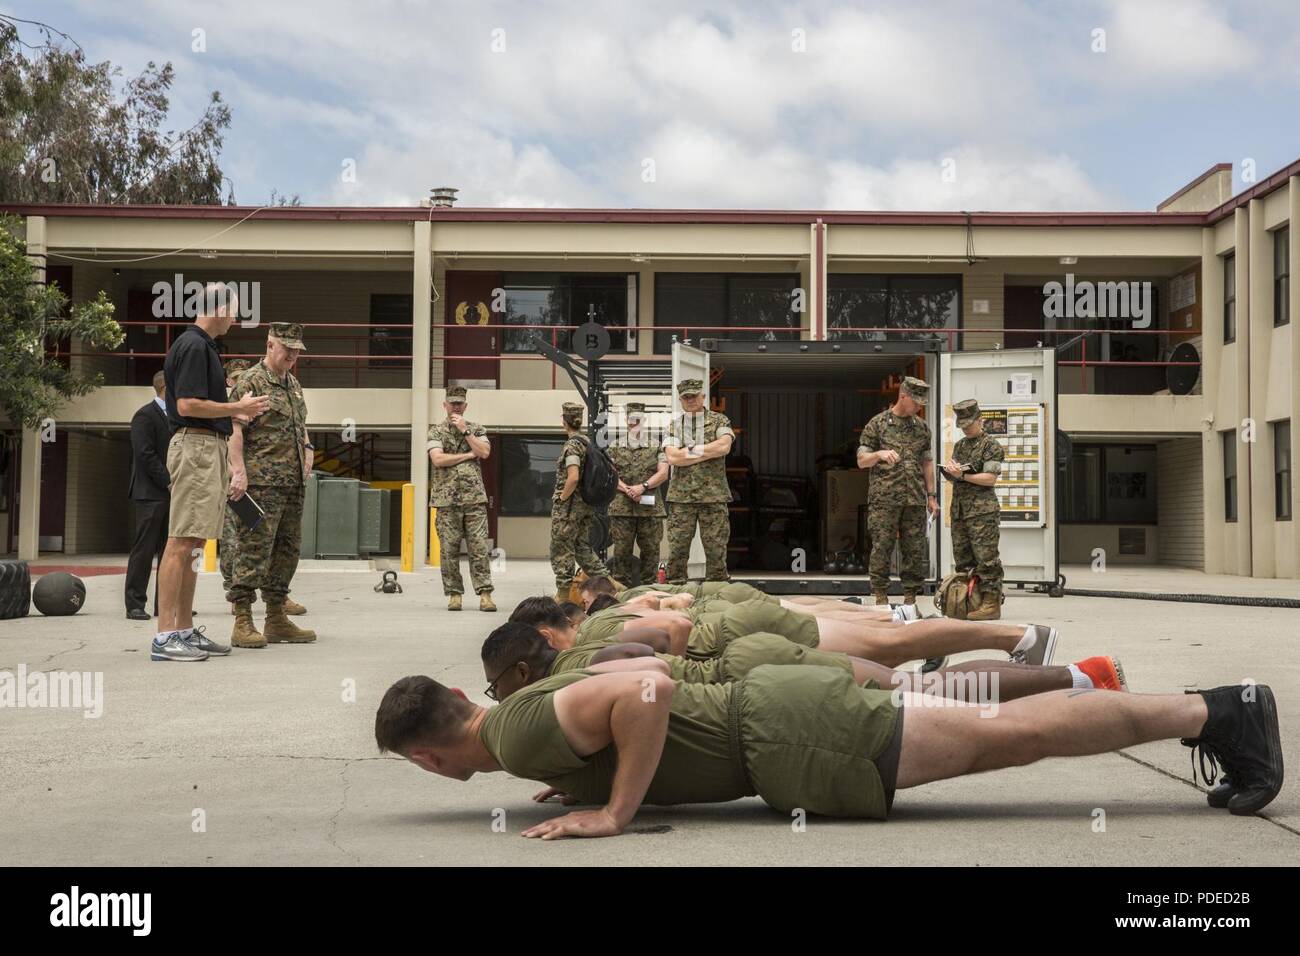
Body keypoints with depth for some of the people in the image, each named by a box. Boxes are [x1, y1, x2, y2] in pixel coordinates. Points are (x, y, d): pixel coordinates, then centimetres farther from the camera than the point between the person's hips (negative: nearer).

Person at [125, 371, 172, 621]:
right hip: (151, 493, -8)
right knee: (144, 549, -5)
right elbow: (145, 455, -14)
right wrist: (169, 483, -16)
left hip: (172, 492, 8)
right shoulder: (145, 415, -7)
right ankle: (135, 605, -1)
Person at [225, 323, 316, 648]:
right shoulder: (251, 382, -6)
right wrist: (238, 471, -21)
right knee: (254, 550, -9)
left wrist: (307, 448, 14)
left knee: (287, 549, 11)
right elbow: (234, 429, -13)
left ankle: (276, 619, 19)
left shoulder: (294, 384, 20)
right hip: (262, 482, -9)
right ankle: (243, 623, -6)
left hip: (293, 484, 9)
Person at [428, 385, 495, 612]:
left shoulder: (477, 430, 13)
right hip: (447, 499, -1)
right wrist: (468, 455, -6)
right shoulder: (436, 431, 7)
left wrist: (464, 430, -6)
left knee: (479, 547, -4)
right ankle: (454, 594, 9)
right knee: (449, 549, 1)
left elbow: (484, 452, -5)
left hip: (474, 498, 1)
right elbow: (438, 459, -9)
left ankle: (484, 594, -4)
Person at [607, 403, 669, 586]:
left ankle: (648, 586, 9)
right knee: (621, 550, 0)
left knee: (650, 550, 2)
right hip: (621, 507, 0)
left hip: (650, 507, 0)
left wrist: (643, 486, -13)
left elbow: (663, 473, 0)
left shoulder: (656, 447, 9)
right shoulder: (616, 449, 11)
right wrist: (627, 490, -11)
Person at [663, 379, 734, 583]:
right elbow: (672, 457, -6)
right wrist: (709, 453, -7)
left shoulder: (719, 421, 7)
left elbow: (724, 446, -12)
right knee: (677, 549, -1)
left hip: (713, 495, -1)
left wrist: (691, 449, -9)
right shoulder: (674, 426, 10)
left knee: (716, 550, 0)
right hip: (681, 495, 1)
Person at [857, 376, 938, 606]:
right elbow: (861, 461, 2)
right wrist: (879, 454, -18)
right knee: (881, 548, -5)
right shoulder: (877, 424, 3)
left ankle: (910, 598, 10)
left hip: (915, 499, 4)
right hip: (884, 498, -4)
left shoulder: (922, 427, 15)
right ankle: (881, 597, 1)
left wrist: (931, 495, 13)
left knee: (915, 550, 3)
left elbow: (927, 462, 19)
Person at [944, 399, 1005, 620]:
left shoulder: (991, 445, -3)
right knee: (962, 559, 8)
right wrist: (949, 470, 1)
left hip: (982, 510, -8)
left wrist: (962, 475, -13)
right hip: (959, 509, 8)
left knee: (986, 558, -8)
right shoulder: (959, 446, 19)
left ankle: (992, 603, -7)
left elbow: (990, 478, -11)